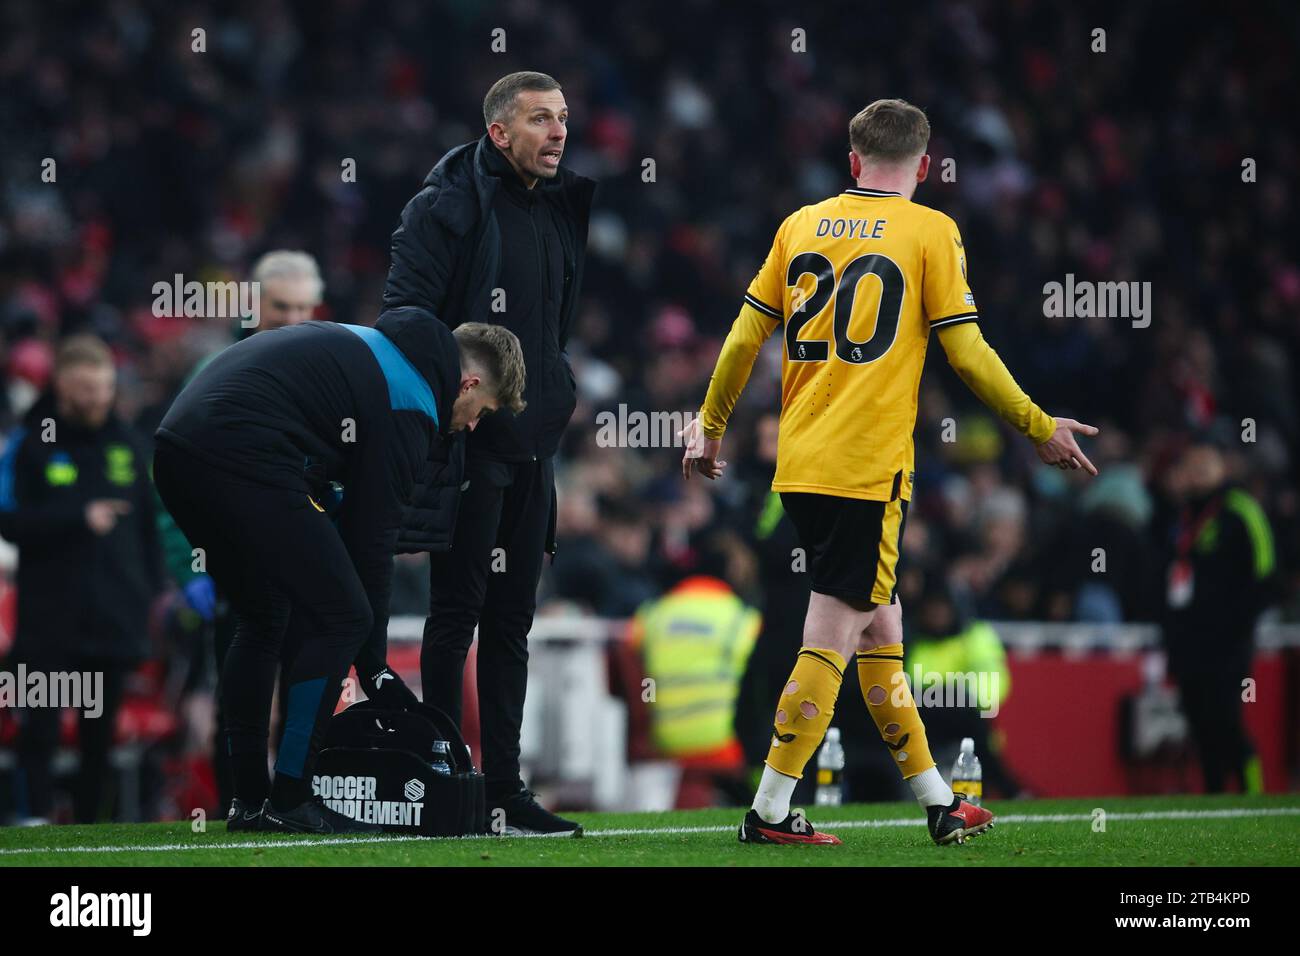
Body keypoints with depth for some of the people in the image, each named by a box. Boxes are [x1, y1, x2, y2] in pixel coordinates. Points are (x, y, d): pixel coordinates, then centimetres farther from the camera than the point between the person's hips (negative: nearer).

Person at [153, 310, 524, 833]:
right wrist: (375, 668, 7)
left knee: (260, 621, 22)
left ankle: (248, 800, 21)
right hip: (246, 461, -10)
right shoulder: (410, 403, 0)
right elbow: (370, 539, -1)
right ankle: (289, 801, 0)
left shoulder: (373, 348, 27)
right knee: (342, 618, 0)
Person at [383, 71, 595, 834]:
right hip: (465, 443, -7)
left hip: (531, 447, 7)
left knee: (511, 620, 9)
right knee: (456, 613, -4)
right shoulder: (448, 207, -8)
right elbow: (406, 319, -12)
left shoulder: (562, 210, 15)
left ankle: (504, 786, 13)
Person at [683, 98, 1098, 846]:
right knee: (834, 635, -3)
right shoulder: (931, 232, -3)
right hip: (869, 468, -6)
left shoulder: (803, 224, 10)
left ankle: (939, 802, 22)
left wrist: (711, 426, 22)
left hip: (798, 464, 6)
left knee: (879, 623, 14)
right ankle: (770, 812, -6)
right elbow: (966, 352, -6)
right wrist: (1041, 428, 4)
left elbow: (745, 336, 10)